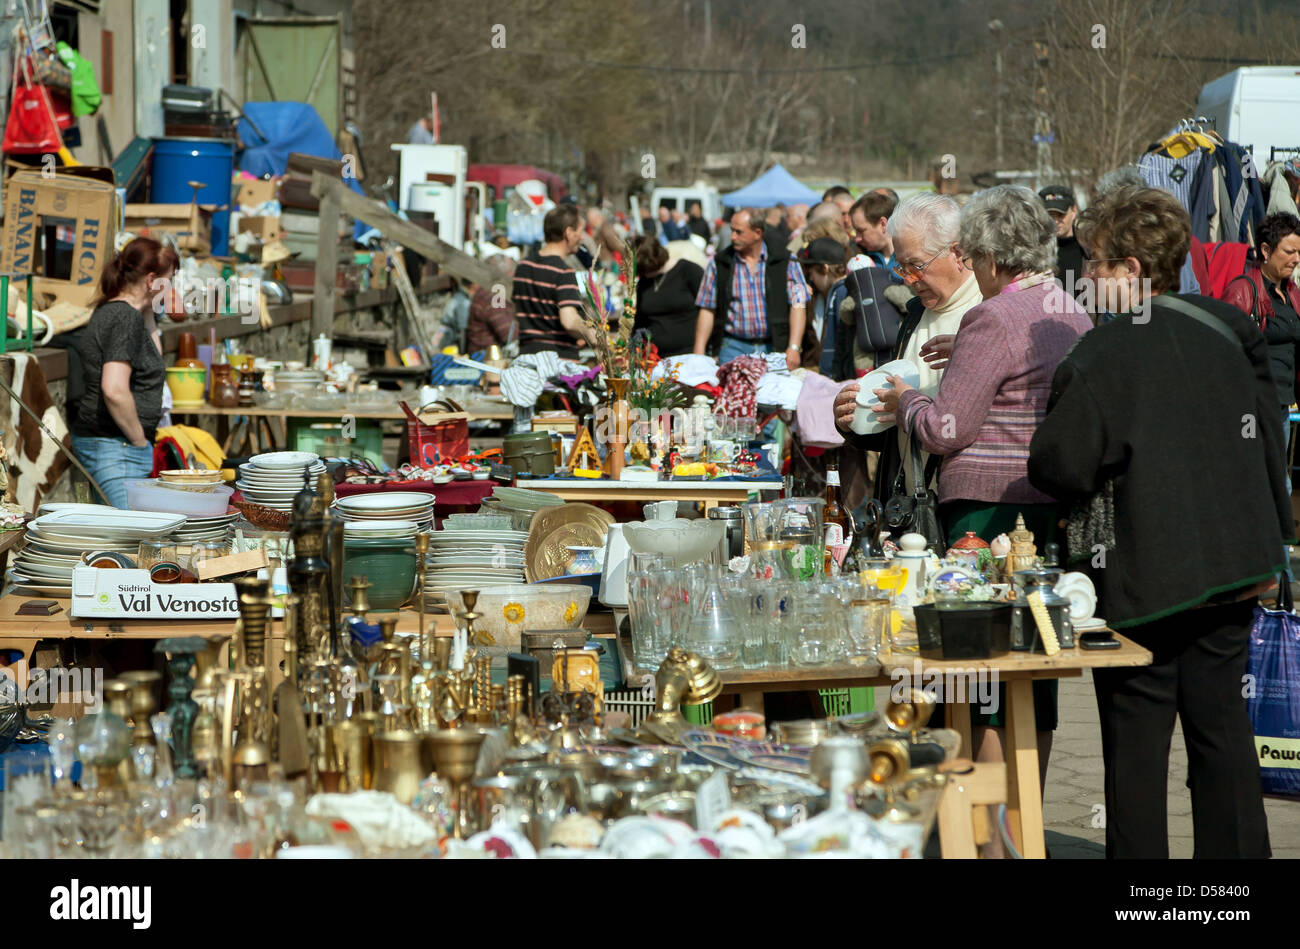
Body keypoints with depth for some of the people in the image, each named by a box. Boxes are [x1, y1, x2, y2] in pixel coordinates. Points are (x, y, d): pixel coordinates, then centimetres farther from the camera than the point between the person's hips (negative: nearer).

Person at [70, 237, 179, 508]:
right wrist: (140, 442, -15)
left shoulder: (109, 311, 14)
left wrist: (147, 311, 19)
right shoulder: (126, 318, -16)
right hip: (116, 446, -11)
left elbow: (153, 356, 32)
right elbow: (114, 390, -26)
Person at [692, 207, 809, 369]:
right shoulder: (718, 263, 6)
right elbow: (707, 309, 8)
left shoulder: (785, 260, 1)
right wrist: (698, 351, 0)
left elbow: (797, 305, -3)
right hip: (733, 347, 1)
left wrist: (794, 348, -12)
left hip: (774, 348, -1)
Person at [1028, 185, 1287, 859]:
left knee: (1136, 742, 3)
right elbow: (1268, 441, 11)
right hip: (1233, 570, 5)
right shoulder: (1229, 330, 3)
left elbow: (1058, 468, -13)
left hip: (1141, 577, -5)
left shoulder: (1098, 356, -15)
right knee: (1222, 729, 12)